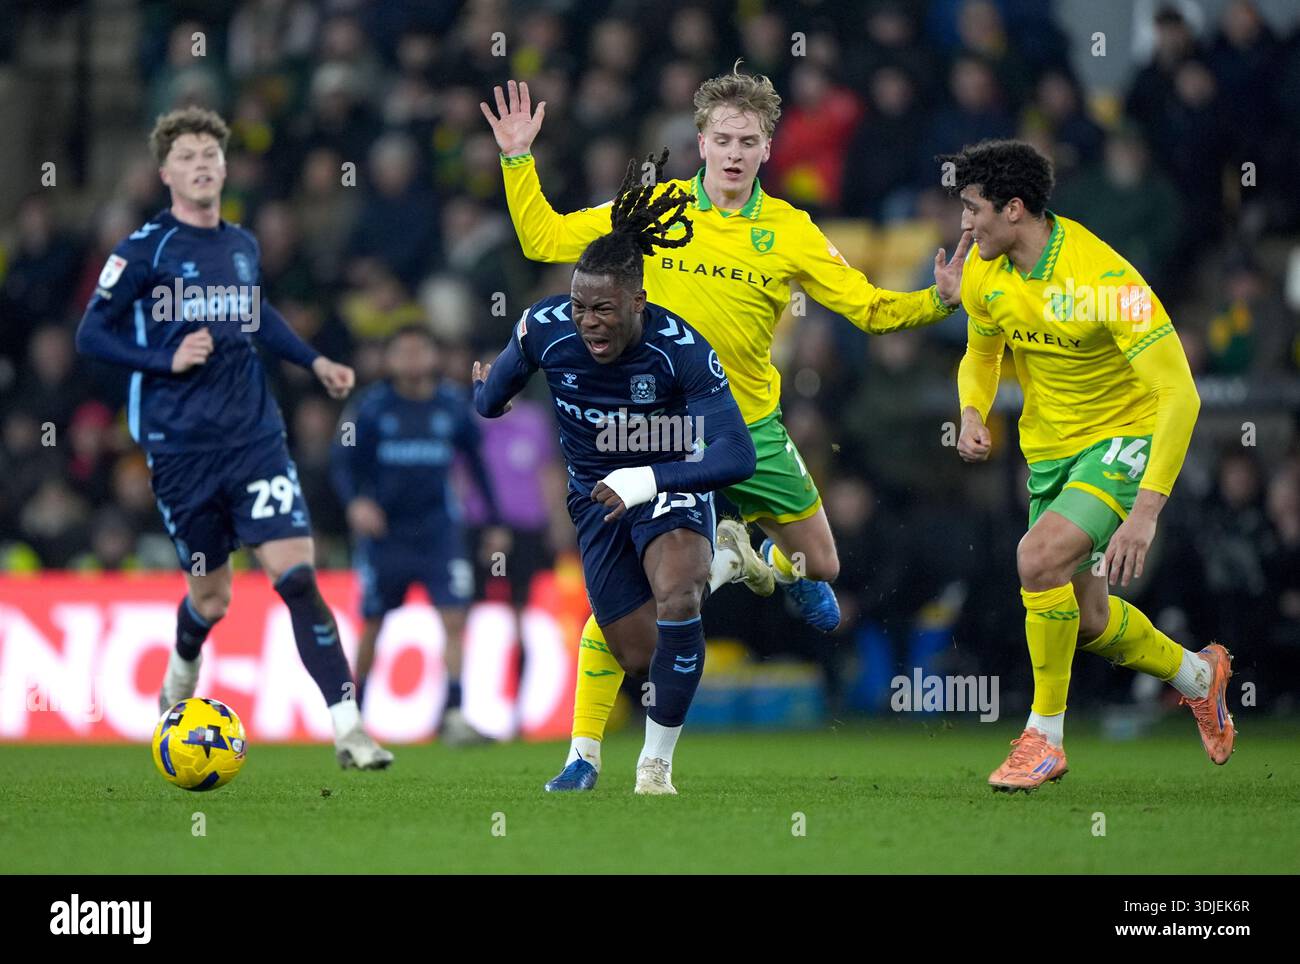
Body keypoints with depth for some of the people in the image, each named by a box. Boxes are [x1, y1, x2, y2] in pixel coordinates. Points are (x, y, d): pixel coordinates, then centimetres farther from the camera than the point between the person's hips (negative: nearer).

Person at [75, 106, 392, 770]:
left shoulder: (242, 247, 11)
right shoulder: (145, 250, -5)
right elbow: (92, 335, -4)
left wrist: (313, 361, 19)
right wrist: (166, 359, -17)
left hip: (255, 436, 3)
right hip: (180, 448, -3)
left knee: (295, 572, -14)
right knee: (211, 598, 6)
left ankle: (347, 728, -17)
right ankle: (181, 678, 42)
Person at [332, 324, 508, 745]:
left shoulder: (453, 406, 3)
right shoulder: (371, 407, -3)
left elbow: (477, 462, 14)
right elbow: (343, 462, -3)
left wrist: (494, 521, 15)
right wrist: (356, 501, -23)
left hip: (439, 532, 1)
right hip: (384, 532, -1)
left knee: (454, 618, -13)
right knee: (372, 626, 8)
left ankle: (454, 717, -15)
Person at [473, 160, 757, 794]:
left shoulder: (681, 348, -28)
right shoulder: (544, 328, -19)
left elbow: (736, 456, -32)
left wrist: (647, 479, -40)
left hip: (670, 484, -3)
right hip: (595, 497, 3)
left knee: (677, 600, -34)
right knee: (638, 657, 2)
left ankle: (656, 766, -17)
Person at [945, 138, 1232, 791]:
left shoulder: (1105, 281, -28)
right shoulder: (986, 272, -6)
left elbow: (1180, 395, -29)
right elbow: (981, 356, 14)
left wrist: (1146, 509, -37)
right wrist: (972, 413, -10)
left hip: (1125, 438, -7)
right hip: (1050, 447, 7)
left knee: (1039, 557, -29)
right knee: (1085, 618, 13)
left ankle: (1044, 736, -13)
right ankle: (1196, 675, 43)